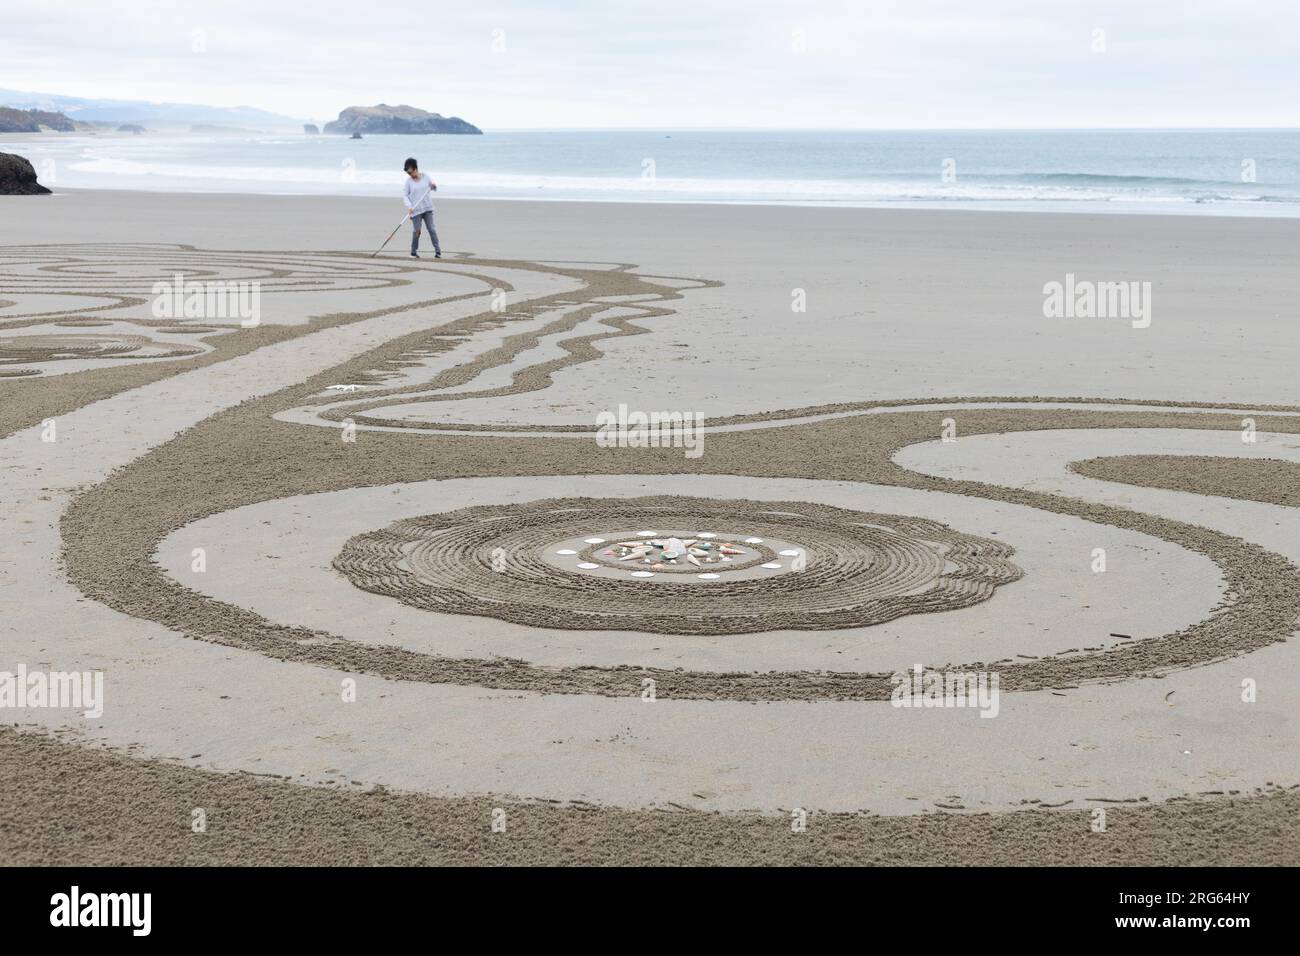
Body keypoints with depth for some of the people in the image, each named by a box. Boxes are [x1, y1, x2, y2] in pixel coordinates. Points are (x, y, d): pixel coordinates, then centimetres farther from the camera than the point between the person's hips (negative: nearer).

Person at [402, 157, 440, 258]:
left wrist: (434, 186, -12)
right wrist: (409, 207, -14)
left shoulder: (425, 177, 4)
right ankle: (414, 252, 7)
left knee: (431, 229, -2)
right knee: (416, 231, -6)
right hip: (415, 210, -1)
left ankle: (438, 251, 0)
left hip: (427, 208, 1)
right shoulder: (409, 181, 0)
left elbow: (434, 189, 12)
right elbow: (406, 195, 1)